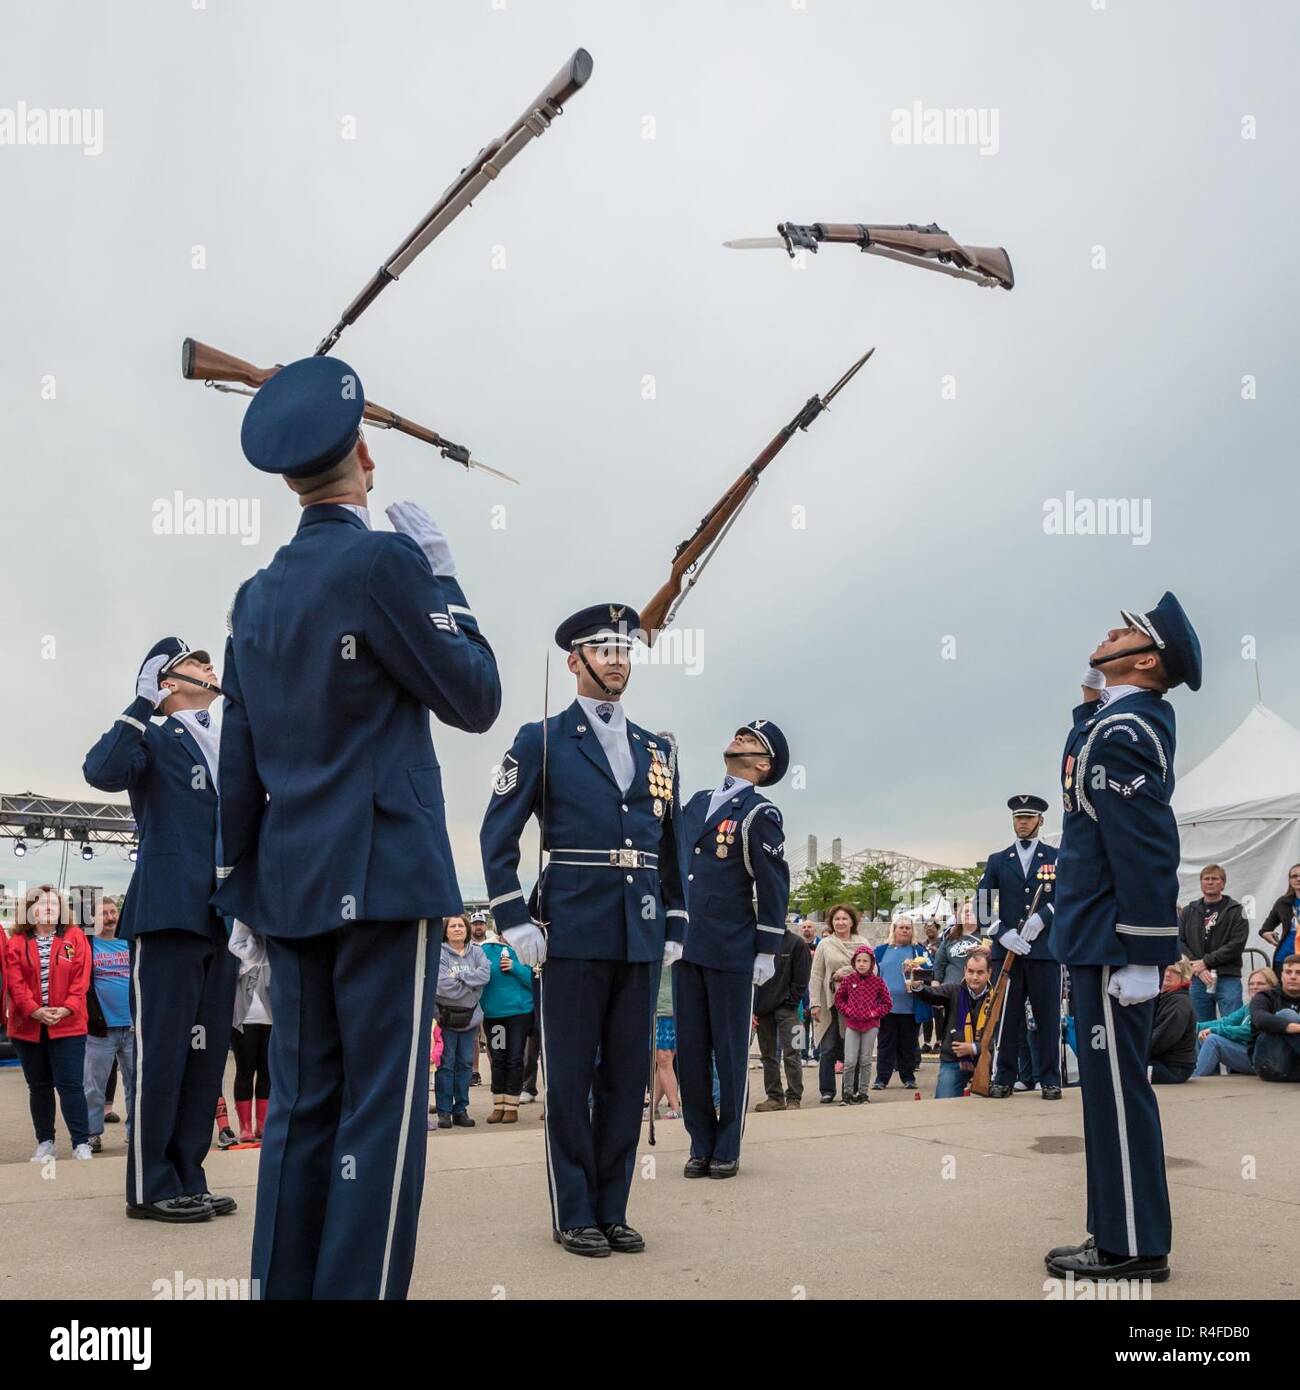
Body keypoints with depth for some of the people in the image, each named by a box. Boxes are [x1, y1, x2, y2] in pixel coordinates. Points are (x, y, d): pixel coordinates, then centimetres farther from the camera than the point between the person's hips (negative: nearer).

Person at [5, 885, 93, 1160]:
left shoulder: (75, 937, 3)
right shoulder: (16, 942, 5)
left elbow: (81, 979, -4)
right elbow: (15, 982, -4)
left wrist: (66, 1009, -17)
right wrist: (35, 1011, -17)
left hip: (67, 1025, -2)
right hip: (27, 1027, 2)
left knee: (70, 1084, -6)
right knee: (39, 1086, 11)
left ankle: (81, 1143, -1)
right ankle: (45, 1143, 20)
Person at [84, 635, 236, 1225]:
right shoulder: (153, 738, 3)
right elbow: (102, 772, -17)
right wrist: (143, 702, -16)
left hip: (221, 919, 6)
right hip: (169, 913, -6)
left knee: (206, 1053, 8)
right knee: (163, 1052, -4)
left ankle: (187, 1179, 15)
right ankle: (151, 1187, 3)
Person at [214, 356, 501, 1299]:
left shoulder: (257, 594, 12)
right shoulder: (384, 560, -9)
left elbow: (239, 759, 14)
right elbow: (477, 701, -3)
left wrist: (243, 872, 20)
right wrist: (441, 576, 5)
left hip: (291, 882, 7)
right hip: (381, 873, -7)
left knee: (302, 1107, 11)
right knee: (381, 1110, -3)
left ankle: (283, 1287, 15)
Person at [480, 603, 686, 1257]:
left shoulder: (658, 750, 14)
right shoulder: (542, 741, 2)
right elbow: (497, 834, -1)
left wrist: (674, 926, 11)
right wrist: (514, 921, -7)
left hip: (641, 937, 4)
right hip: (573, 933, -4)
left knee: (627, 1076, 8)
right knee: (571, 1076, 2)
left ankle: (611, 1209, 19)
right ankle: (573, 1215, 13)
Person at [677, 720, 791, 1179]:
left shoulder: (759, 814, -4)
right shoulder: (696, 804, 14)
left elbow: (774, 887, -7)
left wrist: (767, 952, -10)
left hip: (732, 953, -6)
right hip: (688, 948, 6)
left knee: (729, 1054, 3)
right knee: (690, 1051, 8)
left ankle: (727, 1150, 13)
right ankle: (701, 1145, 18)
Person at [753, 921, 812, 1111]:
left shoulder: (797, 943, -2)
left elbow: (801, 979, -3)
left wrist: (791, 1002, -10)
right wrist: (751, 1009, 1)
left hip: (786, 1009, -4)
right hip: (762, 1009, 4)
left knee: (791, 1054, -6)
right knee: (768, 1055, 8)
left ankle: (794, 1099, -1)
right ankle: (774, 1097, 15)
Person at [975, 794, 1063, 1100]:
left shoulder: (1057, 858, 9)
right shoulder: (997, 860, 12)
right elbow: (982, 904, 6)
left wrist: (1043, 917, -13)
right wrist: (1001, 933, -8)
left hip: (1045, 950, -1)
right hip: (1006, 950, 1)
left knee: (1048, 1018, 1)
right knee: (1006, 1017, 2)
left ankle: (1050, 1081, 8)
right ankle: (1004, 1080, 7)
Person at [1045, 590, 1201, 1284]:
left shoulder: (1125, 730, -18)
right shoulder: (1117, 720, 12)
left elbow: (1146, 851, -23)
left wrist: (1141, 957, -23)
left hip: (1113, 946, -10)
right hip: (1098, 941, 10)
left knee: (1116, 1090, -2)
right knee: (1110, 1088, 15)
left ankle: (1133, 1249, 8)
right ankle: (1117, 1233, 26)